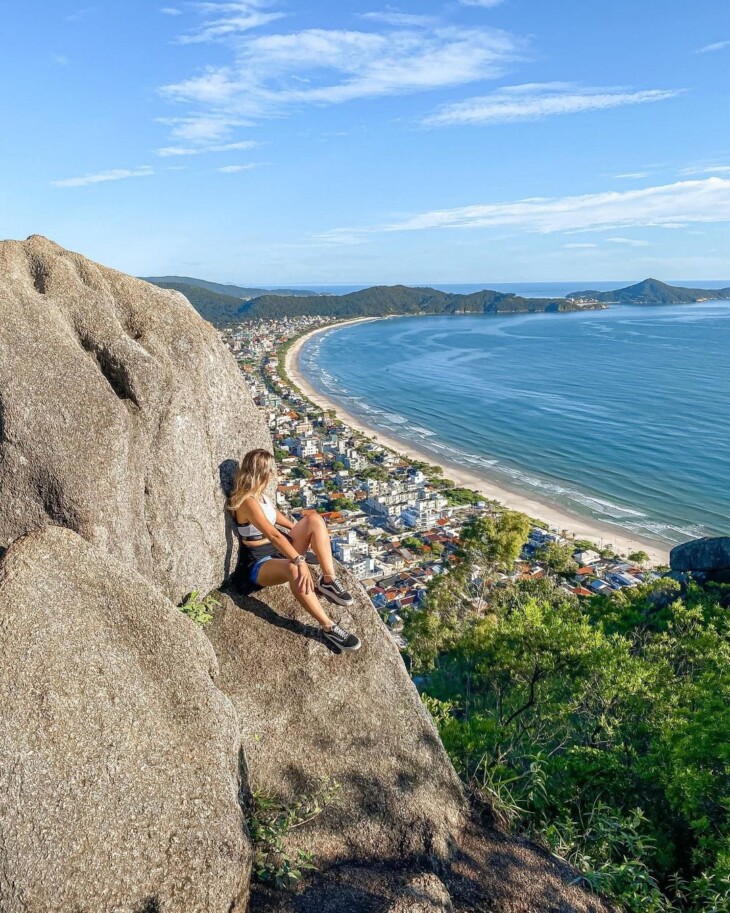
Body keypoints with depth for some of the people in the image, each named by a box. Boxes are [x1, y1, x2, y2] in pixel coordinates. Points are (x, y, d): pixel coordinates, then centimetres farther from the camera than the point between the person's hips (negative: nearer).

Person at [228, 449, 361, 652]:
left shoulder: (259, 494, 5)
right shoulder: (247, 502, -24)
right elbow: (273, 534, -37)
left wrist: (302, 531, 29)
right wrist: (300, 561, -46)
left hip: (278, 550, 10)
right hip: (257, 564, -10)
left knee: (315, 520, -10)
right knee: (294, 569, -42)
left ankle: (328, 581, -16)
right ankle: (328, 627, -37)